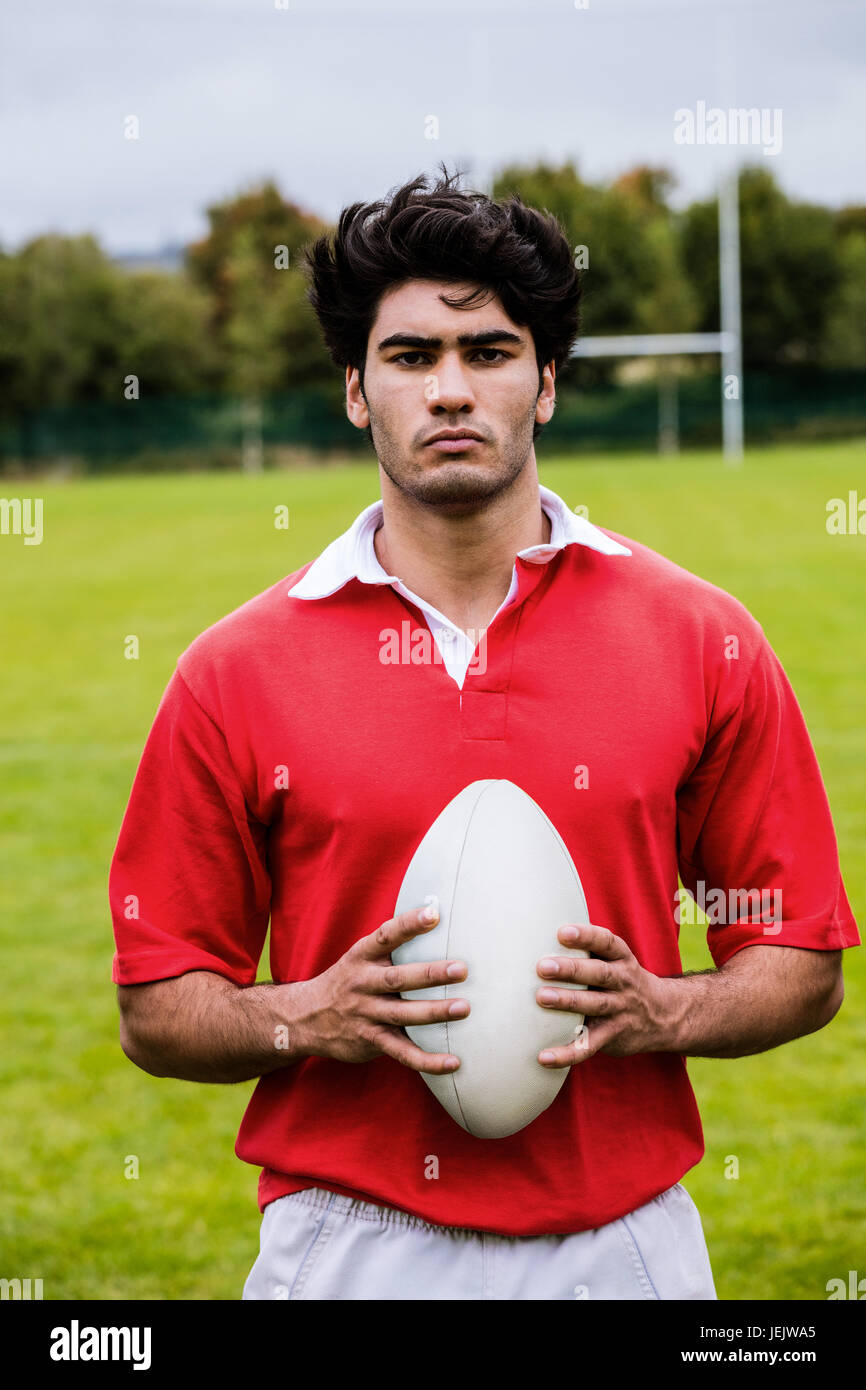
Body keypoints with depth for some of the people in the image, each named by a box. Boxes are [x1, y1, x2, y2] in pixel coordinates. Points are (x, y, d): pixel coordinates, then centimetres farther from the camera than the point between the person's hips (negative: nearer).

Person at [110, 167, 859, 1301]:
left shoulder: (702, 639, -1)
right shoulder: (236, 673, -2)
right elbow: (156, 1008, 2)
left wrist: (660, 1012, -13)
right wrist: (306, 1017, -16)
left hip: (625, 1244, 1)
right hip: (349, 1244, 0)